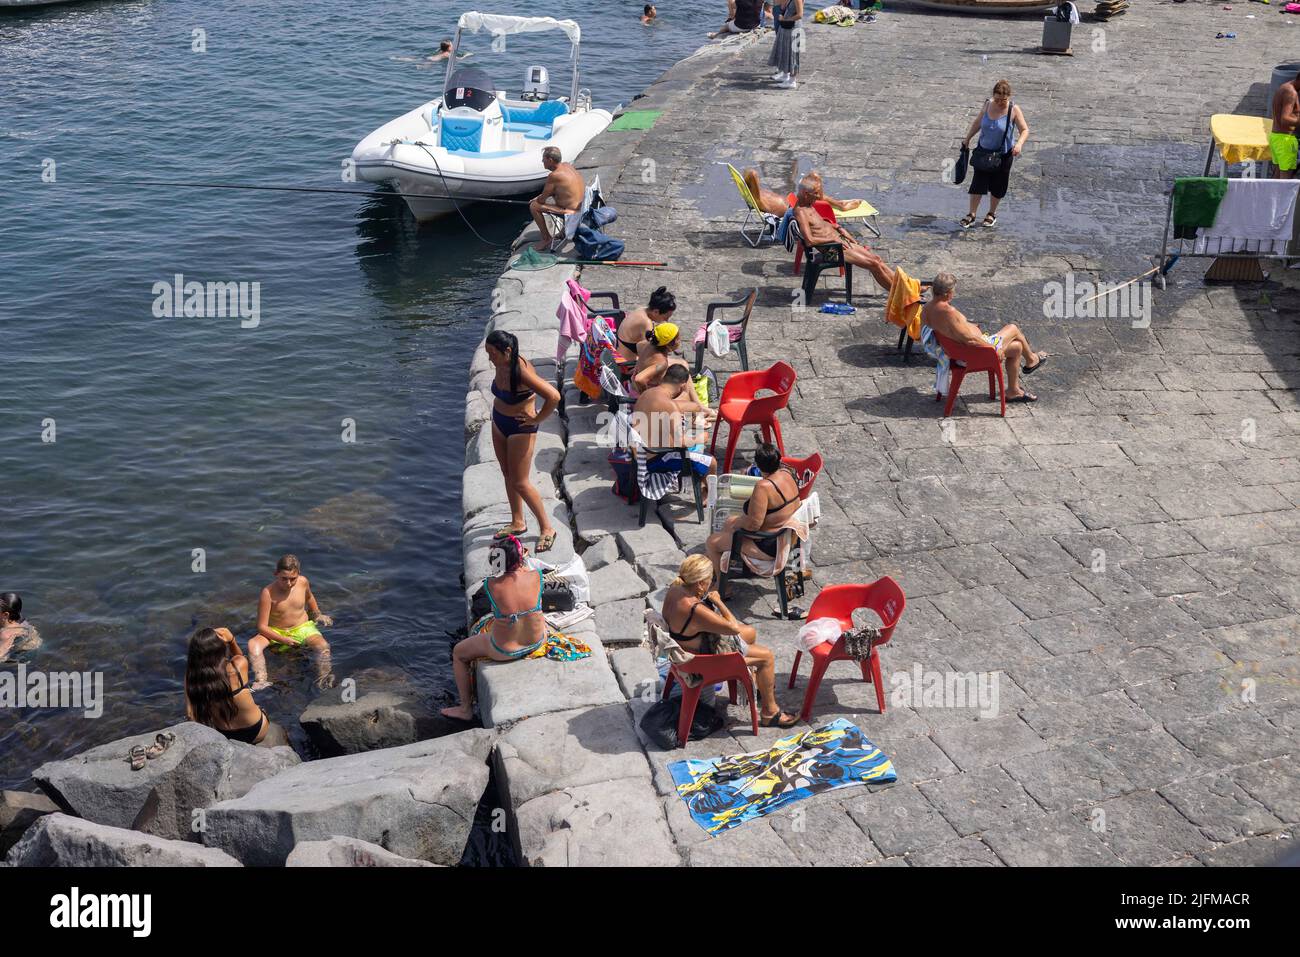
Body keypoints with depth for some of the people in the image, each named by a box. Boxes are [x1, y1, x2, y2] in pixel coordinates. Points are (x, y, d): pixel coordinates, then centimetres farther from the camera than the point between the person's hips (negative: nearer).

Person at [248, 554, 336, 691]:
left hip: (303, 628, 2)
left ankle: (323, 680, -42)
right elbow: (262, 626, -18)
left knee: (323, 646, -29)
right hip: (276, 632, -2)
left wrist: (318, 615, 29)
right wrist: (283, 640, -27)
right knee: (253, 644, -32)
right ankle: (261, 681, -47)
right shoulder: (268, 593, -20)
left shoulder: (303, 582, -9)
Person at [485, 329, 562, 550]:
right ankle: (518, 523, 34)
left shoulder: (522, 372, -30)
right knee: (508, 476, 18)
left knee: (520, 482, -1)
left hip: (520, 429, -8)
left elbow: (554, 396, -36)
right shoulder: (500, 365, -6)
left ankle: (546, 528, 13)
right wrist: (498, 410, 11)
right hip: (499, 424, 8)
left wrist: (537, 419, -23)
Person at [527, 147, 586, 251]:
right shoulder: (567, 166, 5)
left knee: (534, 206, -6)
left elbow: (542, 199, -12)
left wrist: (534, 200, 10)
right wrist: (539, 197, 14)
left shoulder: (554, 175, -22)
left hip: (571, 212, -9)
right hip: (580, 206, 9)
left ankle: (546, 239, 5)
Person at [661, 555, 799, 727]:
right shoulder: (695, 611, -40)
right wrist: (718, 601, -17)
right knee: (767, 657, -1)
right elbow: (734, 628, -28)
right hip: (702, 659, -9)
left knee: (750, 632, 24)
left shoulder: (675, 589, -13)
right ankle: (770, 713, 14)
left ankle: (756, 683, 44)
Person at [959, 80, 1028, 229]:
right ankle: (971, 216, 10)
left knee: (997, 186, 10)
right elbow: (977, 123, 10)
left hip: (1003, 155, -2)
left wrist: (1019, 143, -34)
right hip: (983, 151, 2)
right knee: (977, 184, 0)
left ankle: (992, 214, 31)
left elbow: (1025, 130, -15)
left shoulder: (1013, 110, -17)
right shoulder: (987, 105, -7)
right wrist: (967, 138, 14)